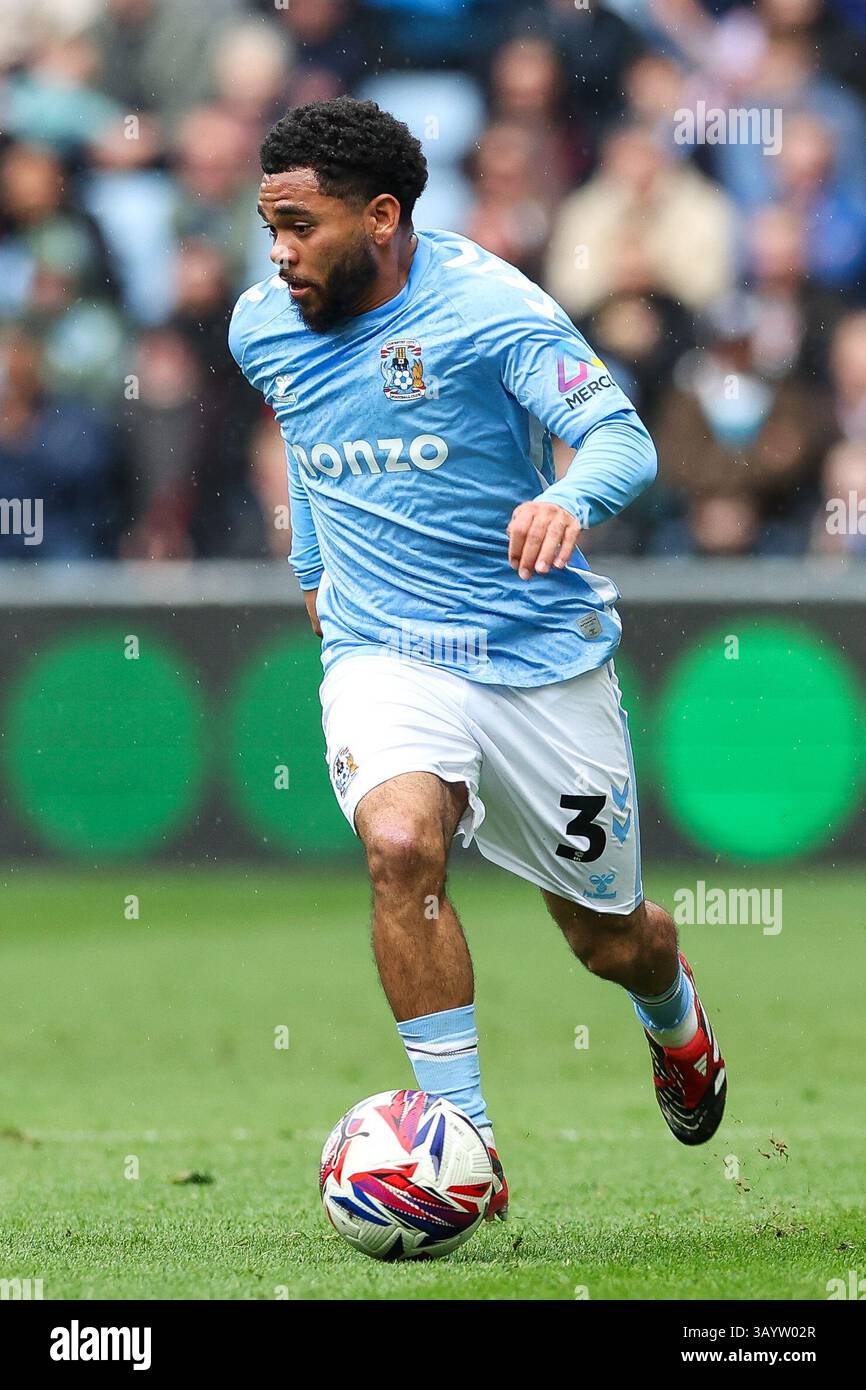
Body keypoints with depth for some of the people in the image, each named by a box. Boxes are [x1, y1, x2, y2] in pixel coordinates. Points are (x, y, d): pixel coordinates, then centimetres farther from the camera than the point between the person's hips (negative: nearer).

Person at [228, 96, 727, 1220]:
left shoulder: (489, 306, -14)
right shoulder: (263, 327, 3)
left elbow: (624, 438, -22)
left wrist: (570, 500, -42)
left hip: (544, 652, -2)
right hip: (382, 654, 2)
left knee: (608, 936, 10)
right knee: (400, 842, -30)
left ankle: (676, 1018, 50)